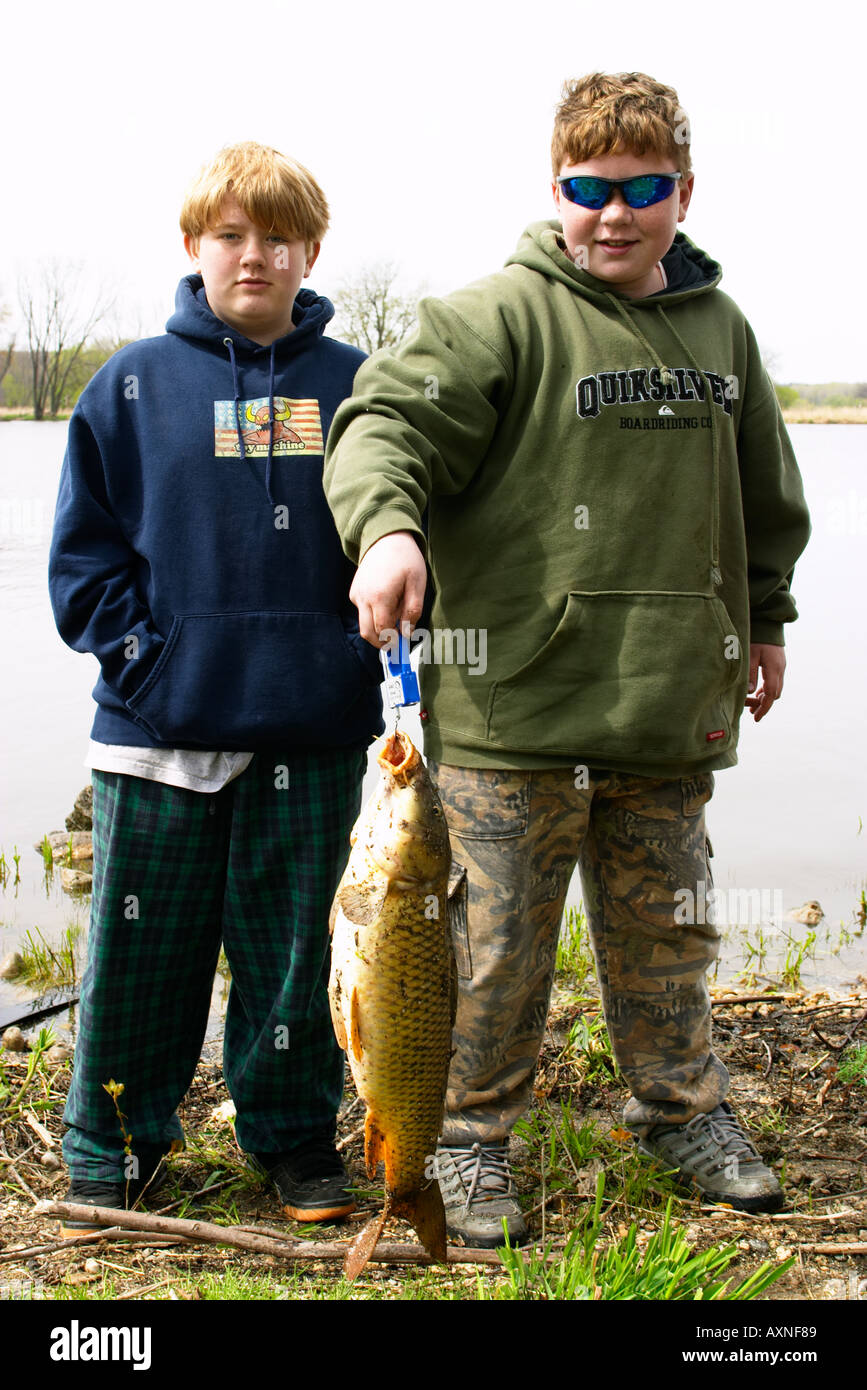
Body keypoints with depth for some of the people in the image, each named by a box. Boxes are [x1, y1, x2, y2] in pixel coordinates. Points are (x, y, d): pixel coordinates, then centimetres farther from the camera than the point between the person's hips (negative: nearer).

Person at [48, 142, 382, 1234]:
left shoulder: (354, 386, 6)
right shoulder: (134, 384, 3)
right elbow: (84, 541, 4)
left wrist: (376, 649, -3)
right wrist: (132, 644, -7)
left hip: (313, 729, 1)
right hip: (160, 723, 0)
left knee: (291, 938, 10)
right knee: (141, 941, 7)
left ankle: (294, 1135, 26)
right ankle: (113, 1142, 25)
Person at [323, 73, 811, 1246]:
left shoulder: (719, 328, 12)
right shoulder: (499, 317, -6)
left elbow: (762, 498, 25)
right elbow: (387, 423, -16)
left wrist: (763, 621, 29)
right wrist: (387, 523, -36)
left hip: (671, 706, 5)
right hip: (516, 703, -4)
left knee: (664, 929, 16)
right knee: (501, 939, 4)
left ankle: (683, 1111, 34)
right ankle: (475, 1139, 21)